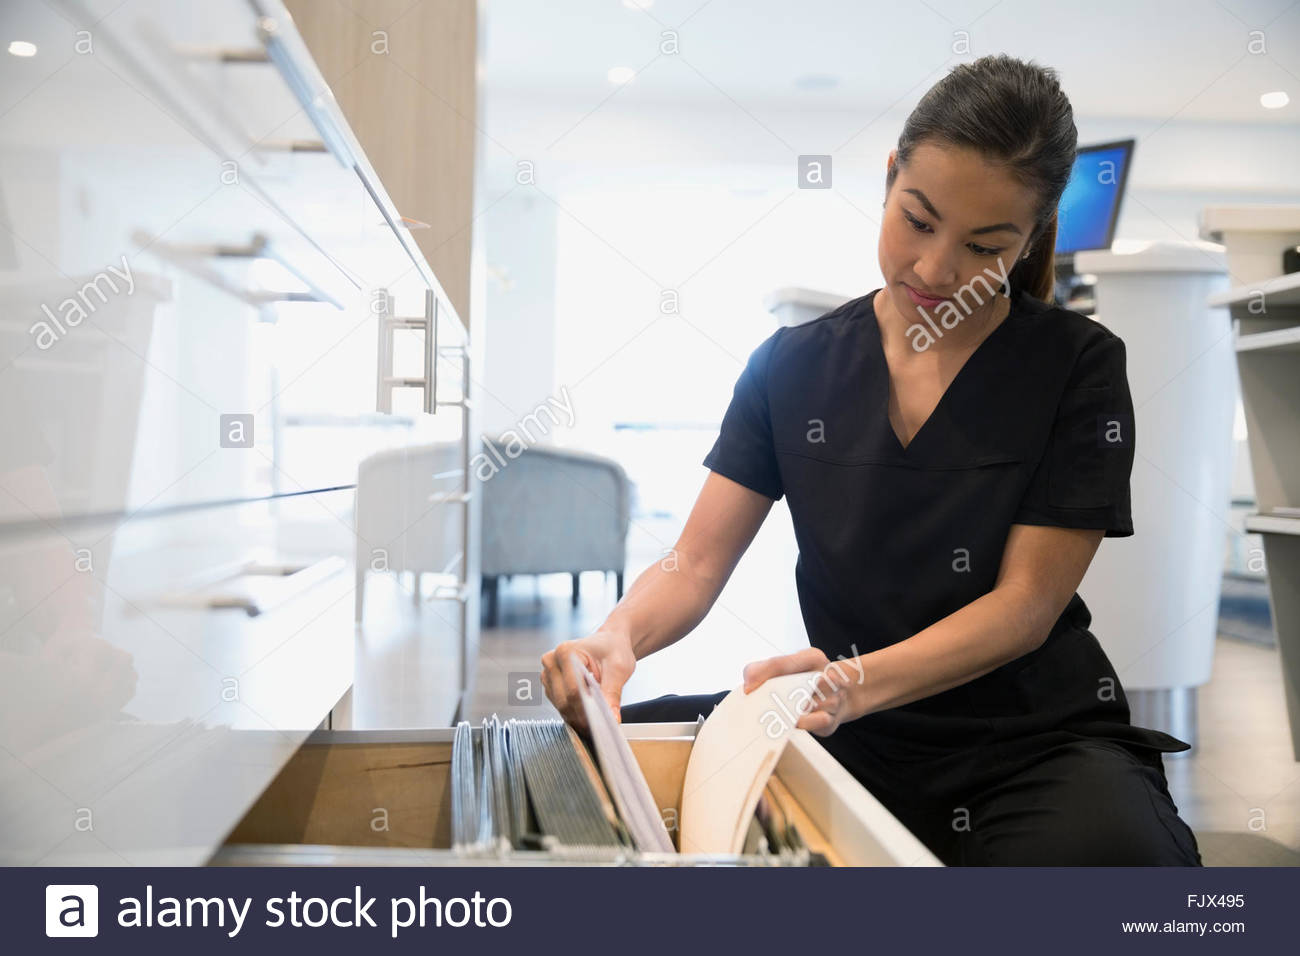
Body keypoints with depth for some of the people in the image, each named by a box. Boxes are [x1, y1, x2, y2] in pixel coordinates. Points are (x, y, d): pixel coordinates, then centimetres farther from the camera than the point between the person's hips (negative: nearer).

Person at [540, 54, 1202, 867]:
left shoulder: (1078, 365, -3)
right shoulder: (793, 366, 4)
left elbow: (1025, 604, -10)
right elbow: (695, 566, 0)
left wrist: (853, 683, -28)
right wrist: (618, 639, -24)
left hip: (1038, 738, -1)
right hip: (857, 739, 2)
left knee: (1104, 852, -36)